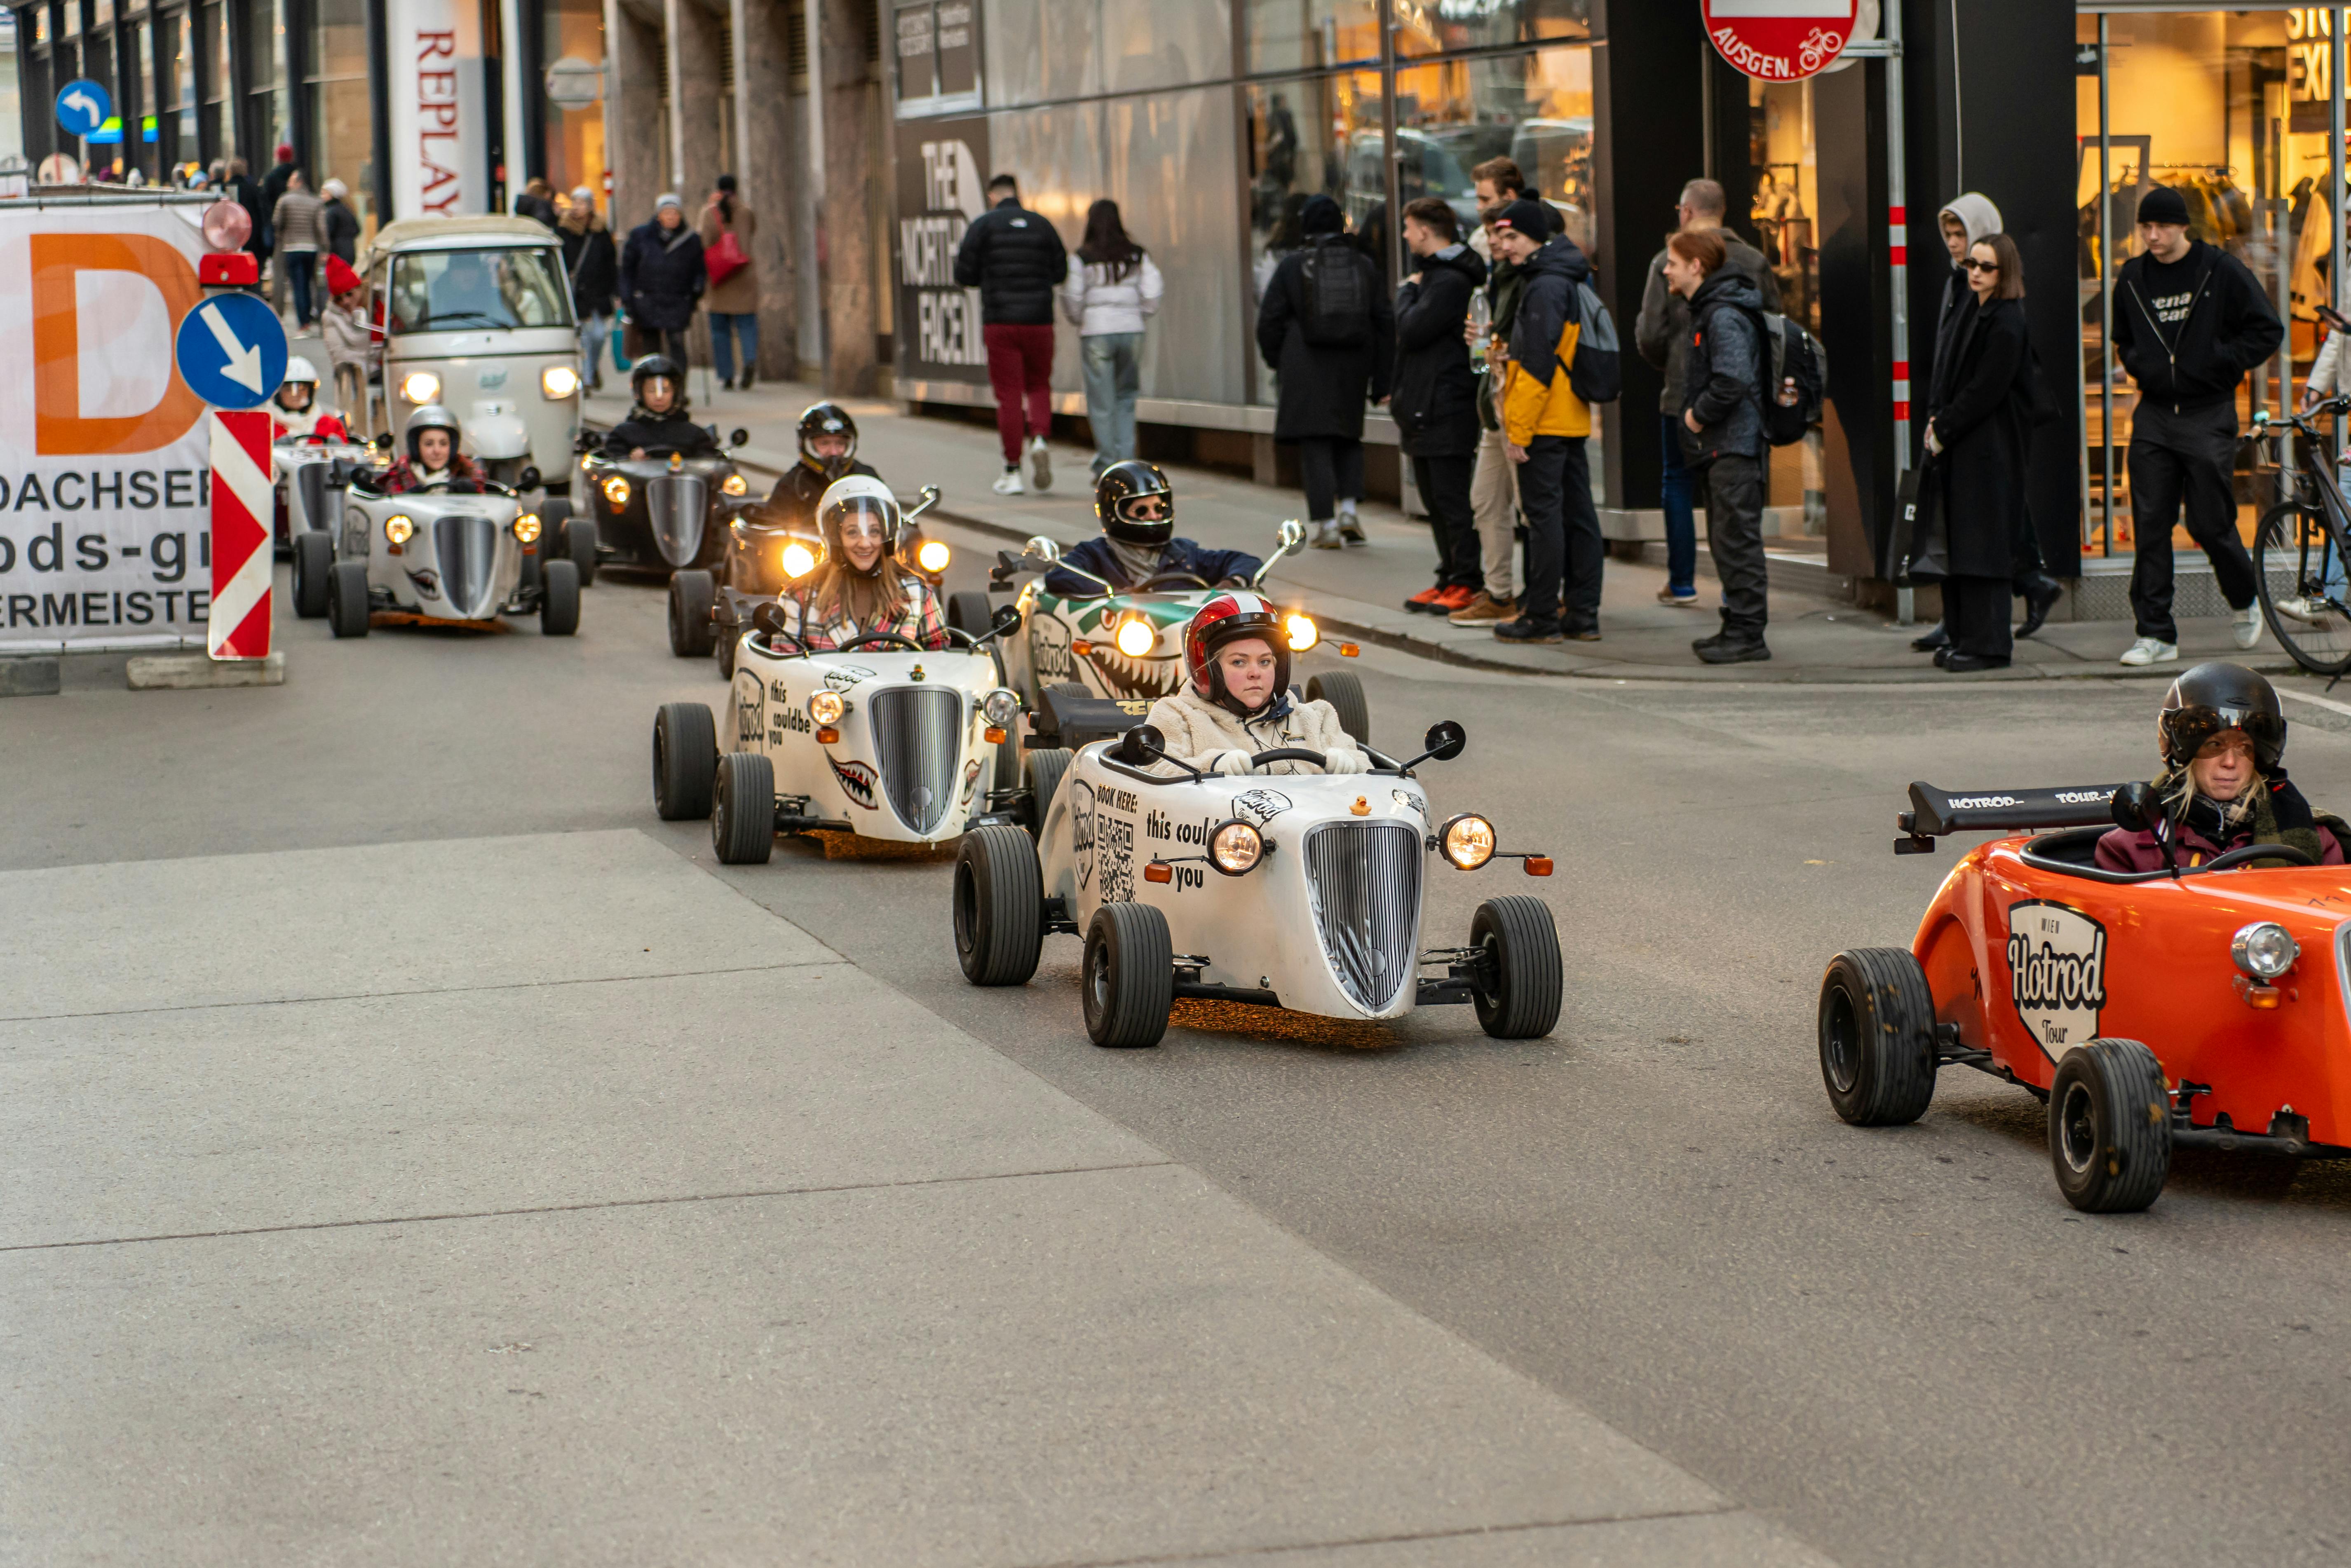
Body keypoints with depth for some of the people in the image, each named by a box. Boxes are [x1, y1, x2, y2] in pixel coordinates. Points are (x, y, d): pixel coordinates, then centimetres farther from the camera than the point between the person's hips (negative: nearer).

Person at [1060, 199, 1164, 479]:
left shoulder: (1082, 258, -5)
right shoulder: (1137, 256, 3)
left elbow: (1072, 303, -2)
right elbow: (1152, 301, 2)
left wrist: (1081, 322, 18)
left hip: (1096, 333, -3)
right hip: (1132, 331, 3)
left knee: (1101, 403, 2)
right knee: (1125, 399, 12)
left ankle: (1106, 467, 1)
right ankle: (1125, 462, 7)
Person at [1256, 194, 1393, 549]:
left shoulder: (1293, 266, -5)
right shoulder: (1363, 266, 5)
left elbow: (1270, 320, -3)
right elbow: (1384, 323, 8)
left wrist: (1276, 361, 14)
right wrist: (1381, 380, 13)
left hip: (1307, 370, -3)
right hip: (1352, 371, 3)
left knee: (1315, 445, 0)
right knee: (1348, 439, 19)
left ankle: (1326, 524, -5)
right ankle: (1348, 507, 5)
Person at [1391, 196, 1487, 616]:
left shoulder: (1451, 281, -16)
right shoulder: (1435, 274, 17)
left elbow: (1411, 331, -20)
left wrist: (1408, 292, -2)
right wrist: (1401, 391, 12)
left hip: (1446, 410, -10)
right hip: (1425, 408, 10)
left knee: (1453, 499, -7)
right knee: (1435, 499, 13)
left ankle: (1469, 584, -4)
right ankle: (1450, 578, 19)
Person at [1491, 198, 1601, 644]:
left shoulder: (1544, 288, -16)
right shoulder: (1570, 281, 15)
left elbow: (1537, 366, -20)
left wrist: (1519, 430, -18)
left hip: (1545, 423, -10)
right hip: (1574, 420, 10)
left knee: (1543, 515, -5)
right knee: (1578, 515, 9)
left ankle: (1541, 618, -3)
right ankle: (1584, 615, 12)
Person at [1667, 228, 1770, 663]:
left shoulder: (1725, 317, -16)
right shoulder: (1705, 312, 16)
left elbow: (1733, 381, -28)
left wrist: (1700, 415, -15)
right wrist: (1697, 414, 12)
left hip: (1733, 444, -11)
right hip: (1720, 447, 11)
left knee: (1737, 539, -8)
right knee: (1725, 541, 13)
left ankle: (1747, 632, -6)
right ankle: (1738, 626, 19)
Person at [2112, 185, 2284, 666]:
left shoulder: (2222, 272, -5)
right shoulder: (2132, 278, 8)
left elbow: (2267, 333, -2)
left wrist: (2219, 363, -11)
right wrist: (2141, 366, 5)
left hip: (2209, 416, -4)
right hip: (2153, 416, 4)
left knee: (2211, 524, -2)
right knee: (2150, 527, -2)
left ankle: (2245, 604, 26)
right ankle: (2156, 633, 1)